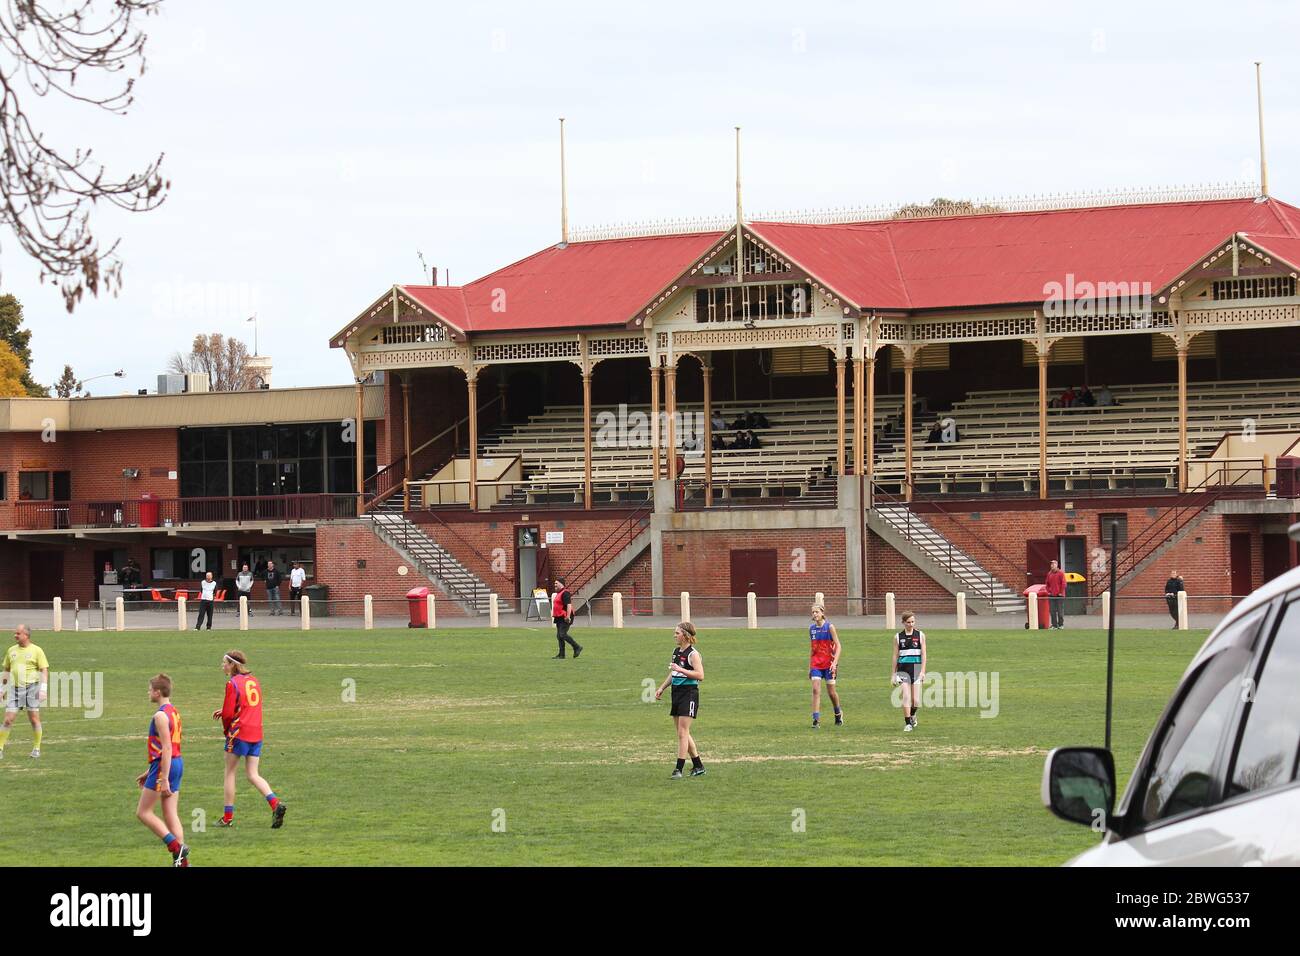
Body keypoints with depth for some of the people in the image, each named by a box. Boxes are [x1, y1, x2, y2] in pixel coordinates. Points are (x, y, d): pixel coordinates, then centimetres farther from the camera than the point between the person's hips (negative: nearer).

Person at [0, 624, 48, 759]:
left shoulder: (36, 650, -1)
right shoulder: (11, 650, 12)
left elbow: (44, 670, -4)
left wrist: (43, 689, -14)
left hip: (31, 687, -3)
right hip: (15, 688, 3)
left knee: (34, 719, 0)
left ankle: (36, 749, 11)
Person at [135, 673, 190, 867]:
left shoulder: (160, 716, -15)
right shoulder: (174, 712, 15)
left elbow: (166, 748, -21)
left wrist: (164, 779, -23)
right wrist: (149, 772, 27)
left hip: (165, 766, -9)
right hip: (177, 763, 9)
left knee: (143, 812, 0)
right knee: (171, 815, 9)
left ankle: (175, 845, -10)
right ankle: (182, 859, 4)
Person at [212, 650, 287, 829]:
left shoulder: (233, 683, -11)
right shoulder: (253, 680, 13)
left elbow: (228, 714, -12)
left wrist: (226, 729, 8)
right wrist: (224, 712, 14)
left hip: (239, 733, -7)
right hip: (256, 733, 7)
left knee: (230, 773, 6)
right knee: (253, 775, 8)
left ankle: (228, 817, 9)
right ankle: (275, 803, -14)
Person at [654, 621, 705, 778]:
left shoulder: (693, 654, -12)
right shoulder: (676, 651, 13)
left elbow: (700, 675, -22)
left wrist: (680, 669, -26)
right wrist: (662, 688, 20)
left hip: (689, 693, -9)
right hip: (676, 693, 9)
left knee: (682, 733, -9)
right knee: (683, 733, 12)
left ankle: (679, 769, -9)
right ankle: (698, 766, 22)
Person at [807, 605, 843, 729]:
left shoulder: (829, 627, -6)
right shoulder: (811, 628, 8)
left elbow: (838, 646, -7)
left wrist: (835, 662, -18)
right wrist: (809, 667, 15)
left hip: (829, 663, -3)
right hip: (816, 664, 3)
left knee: (831, 692, 5)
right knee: (815, 690, -11)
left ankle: (838, 714, 31)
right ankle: (816, 719, -14)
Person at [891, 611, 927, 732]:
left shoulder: (920, 635, 4)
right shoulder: (898, 637, 5)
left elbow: (923, 654, 1)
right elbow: (894, 656, 8)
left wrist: (922, 671, -9)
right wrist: (893, 674, 6)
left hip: (916, 668, 0)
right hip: (903, 669, 0)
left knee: (916, 700, -1)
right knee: (906, 697, -10)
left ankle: (912, 715, 29)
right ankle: (907, 723, -1)